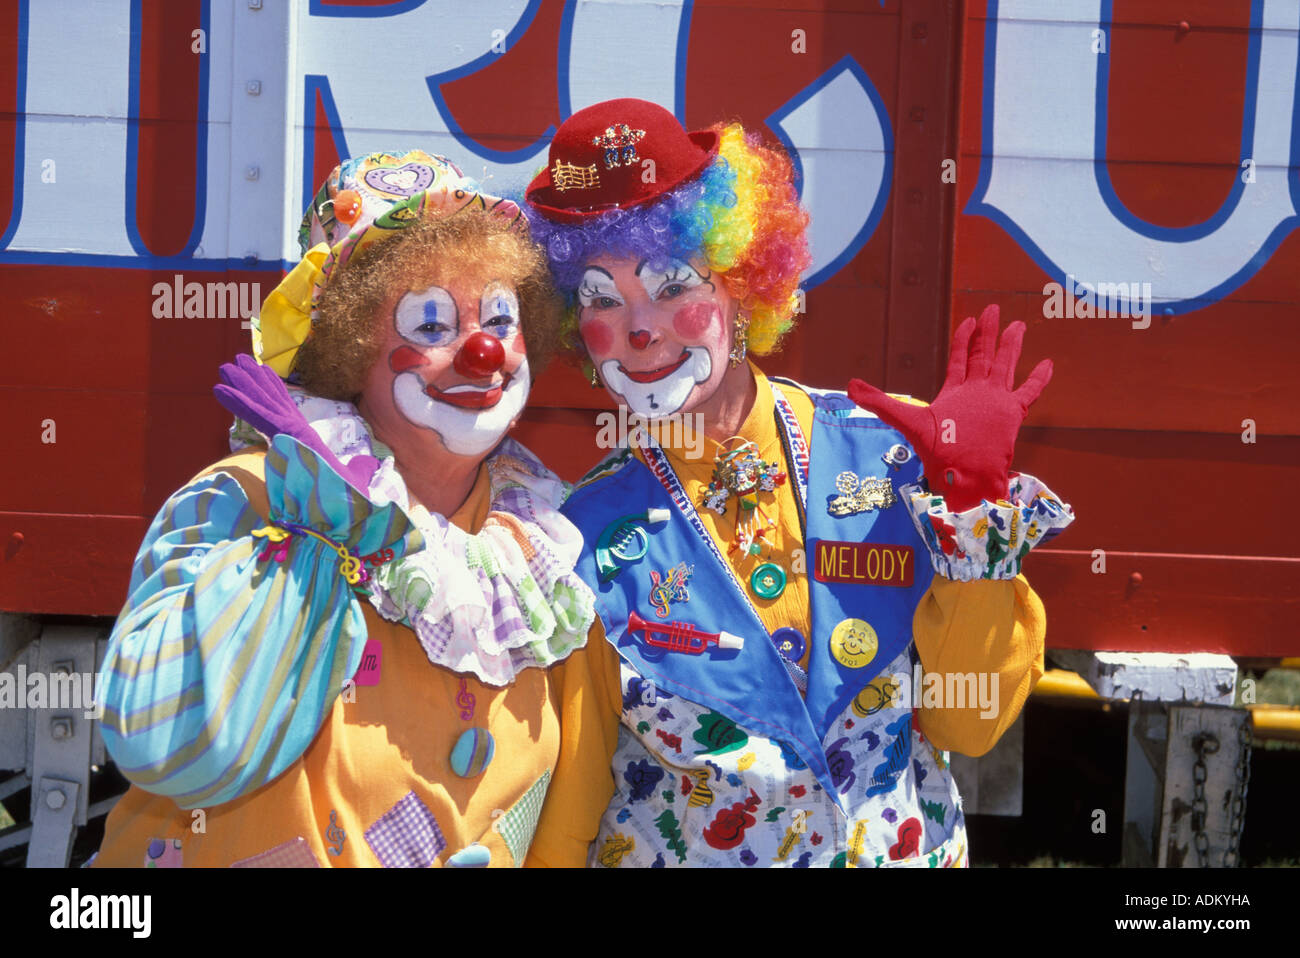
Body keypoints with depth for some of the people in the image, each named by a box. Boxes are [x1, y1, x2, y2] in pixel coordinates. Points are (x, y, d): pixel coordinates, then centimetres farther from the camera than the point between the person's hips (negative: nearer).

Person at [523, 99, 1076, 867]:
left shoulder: (889, 456, -12)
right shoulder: (594, 530, -12)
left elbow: (970, 724, -10)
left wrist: (971, 501, -17)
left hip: (905, 848, 1)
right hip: (671, 851, 0)